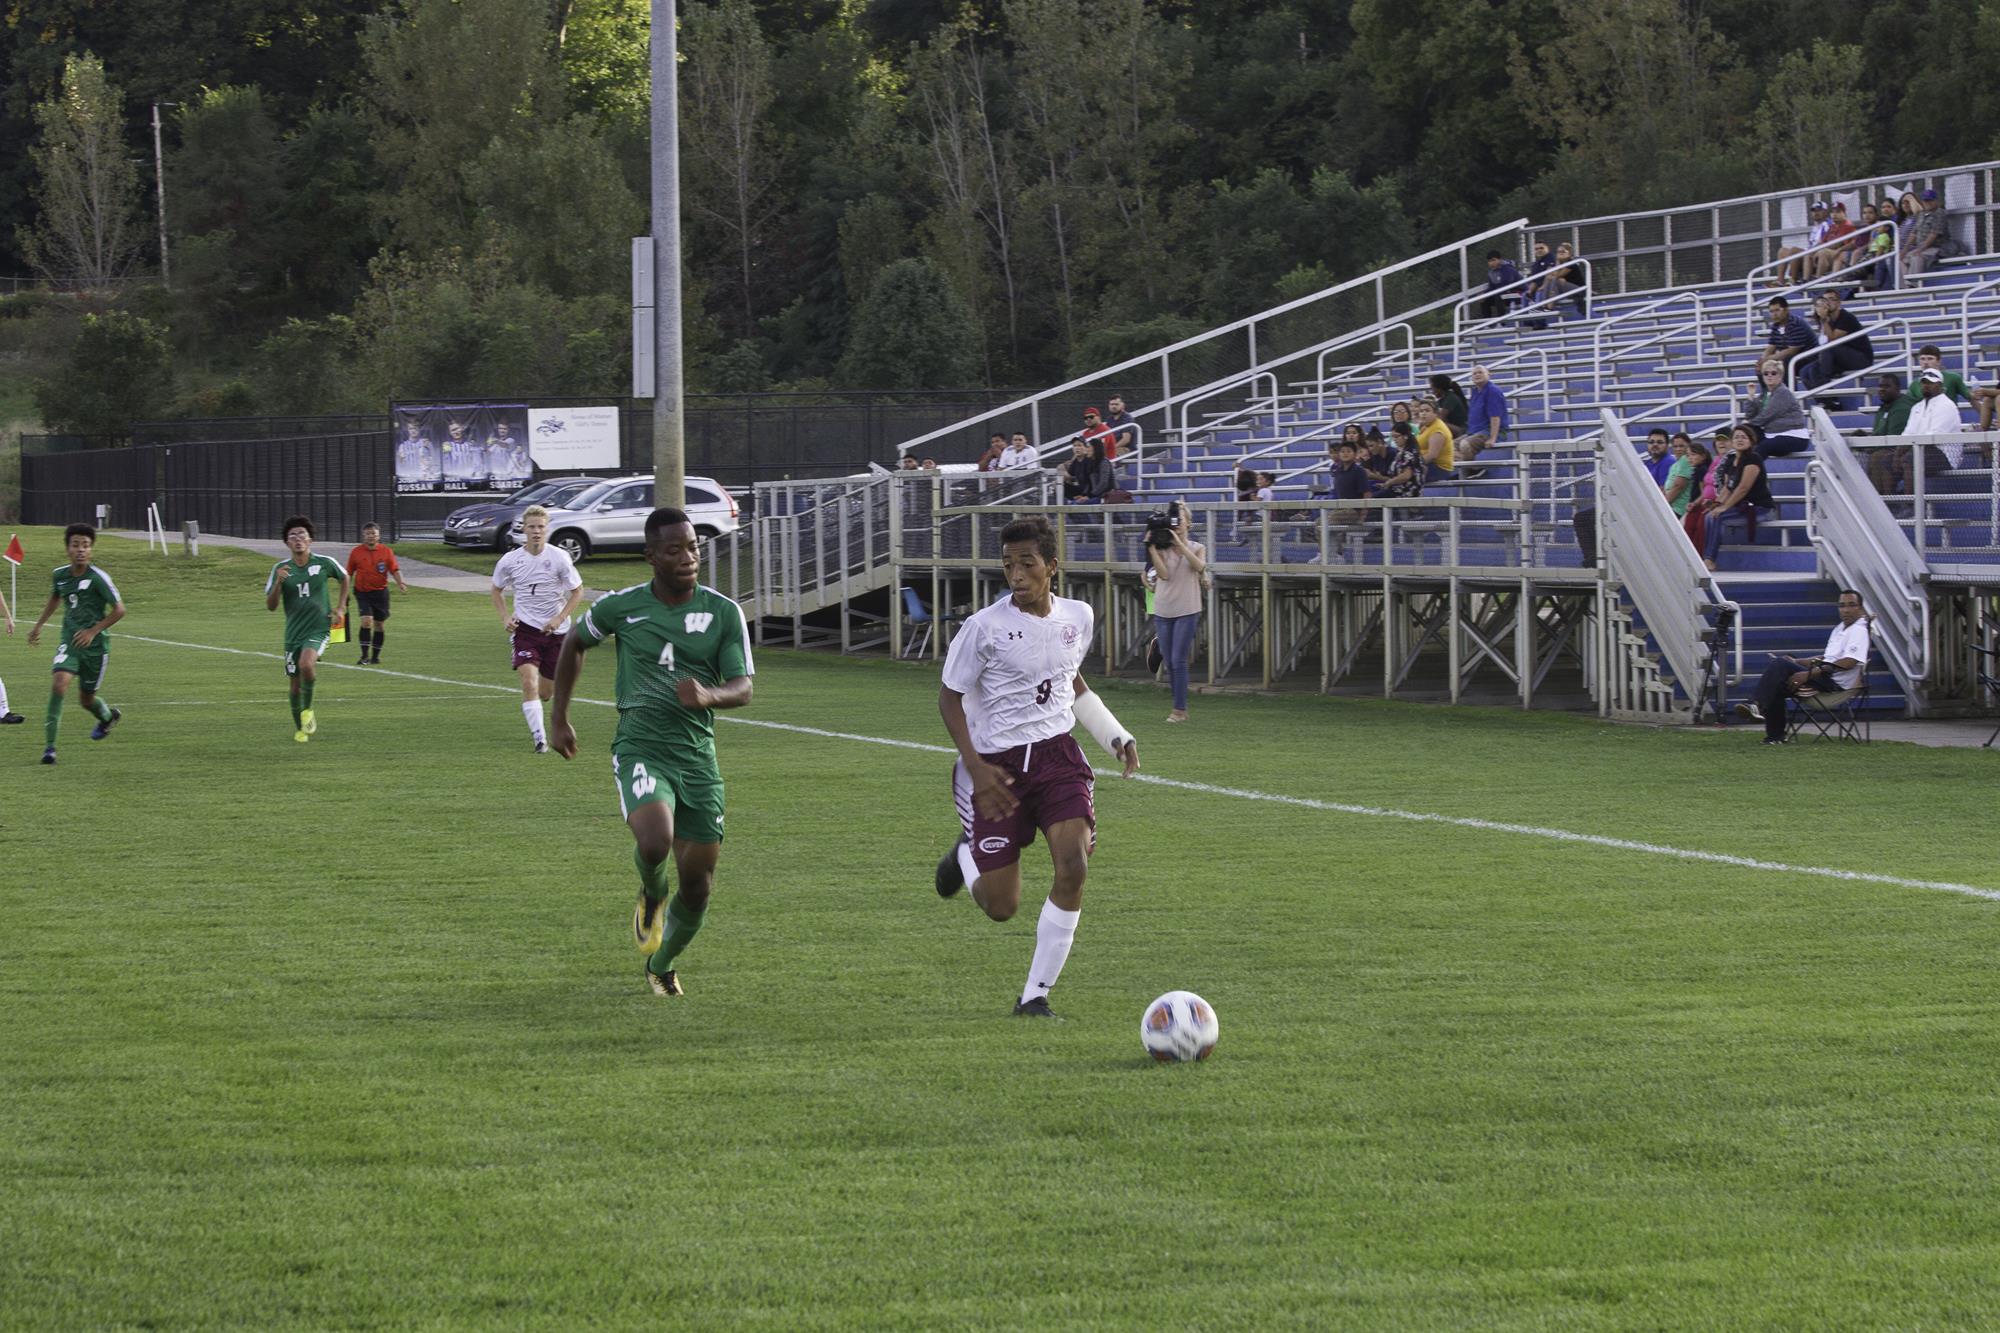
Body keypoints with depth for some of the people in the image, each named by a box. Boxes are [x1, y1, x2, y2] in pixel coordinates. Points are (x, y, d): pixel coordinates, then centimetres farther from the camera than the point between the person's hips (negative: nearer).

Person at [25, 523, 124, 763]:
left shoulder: (98, 578, -16)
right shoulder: (59, 575, -1)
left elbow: (119, 610, -10)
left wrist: (93, 631, -17)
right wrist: (38, 625, 26)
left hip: (95, 644, -3)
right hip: (69, 641, 3)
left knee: (88, 700, 10)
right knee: (59, 681, -24)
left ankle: (108, 716, 49)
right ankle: (49, 745, -21)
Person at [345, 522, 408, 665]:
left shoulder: (386, 552, 1)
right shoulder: (356, 552, 0)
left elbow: (395, 569, -2)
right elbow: (349, 573, 8)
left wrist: (400, 582, -21)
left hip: (380, 591, 2)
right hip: (363, 592, -2)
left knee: (380, 624, 7)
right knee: (366, 620, -18)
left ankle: (376, 655, 22)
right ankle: (365, 655, -14)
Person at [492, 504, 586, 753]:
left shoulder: (559, 558, -8)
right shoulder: (510, 561, -4)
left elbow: (577, 592, 0)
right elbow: (497, 591, 14)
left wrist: (559, 619, -12)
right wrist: (505, 618, -2)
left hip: (555, 631, 1)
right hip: (525, 628, -1)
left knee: (547, 690, 11)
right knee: (529, 681, -21)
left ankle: (532, 709, 47)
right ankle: (539, 737, -20)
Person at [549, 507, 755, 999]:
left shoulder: (724, 613, -1)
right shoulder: (621, 607, -2)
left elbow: (743, 689, -2)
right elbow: (574, 643, 17)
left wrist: (709, 695, -26)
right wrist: (559, 718, 19)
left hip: (697, 755, 2)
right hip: (640, 749, -2)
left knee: (698, 887, 3)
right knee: (655, 841, -31)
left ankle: (661, 966, 32)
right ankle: (651, 897, 6)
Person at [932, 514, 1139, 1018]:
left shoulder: (1078, 618, 2)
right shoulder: (985, 627, -13)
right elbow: (950, 696, -4)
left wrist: (1117, 737, 13)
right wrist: (975, 766, -16)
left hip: (1057, 754, 3)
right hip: (998, 765, -3)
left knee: (1073, 869, -20)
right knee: (1000, 907, -2)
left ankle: (1035, 995, -5)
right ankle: (966, 854, 36)